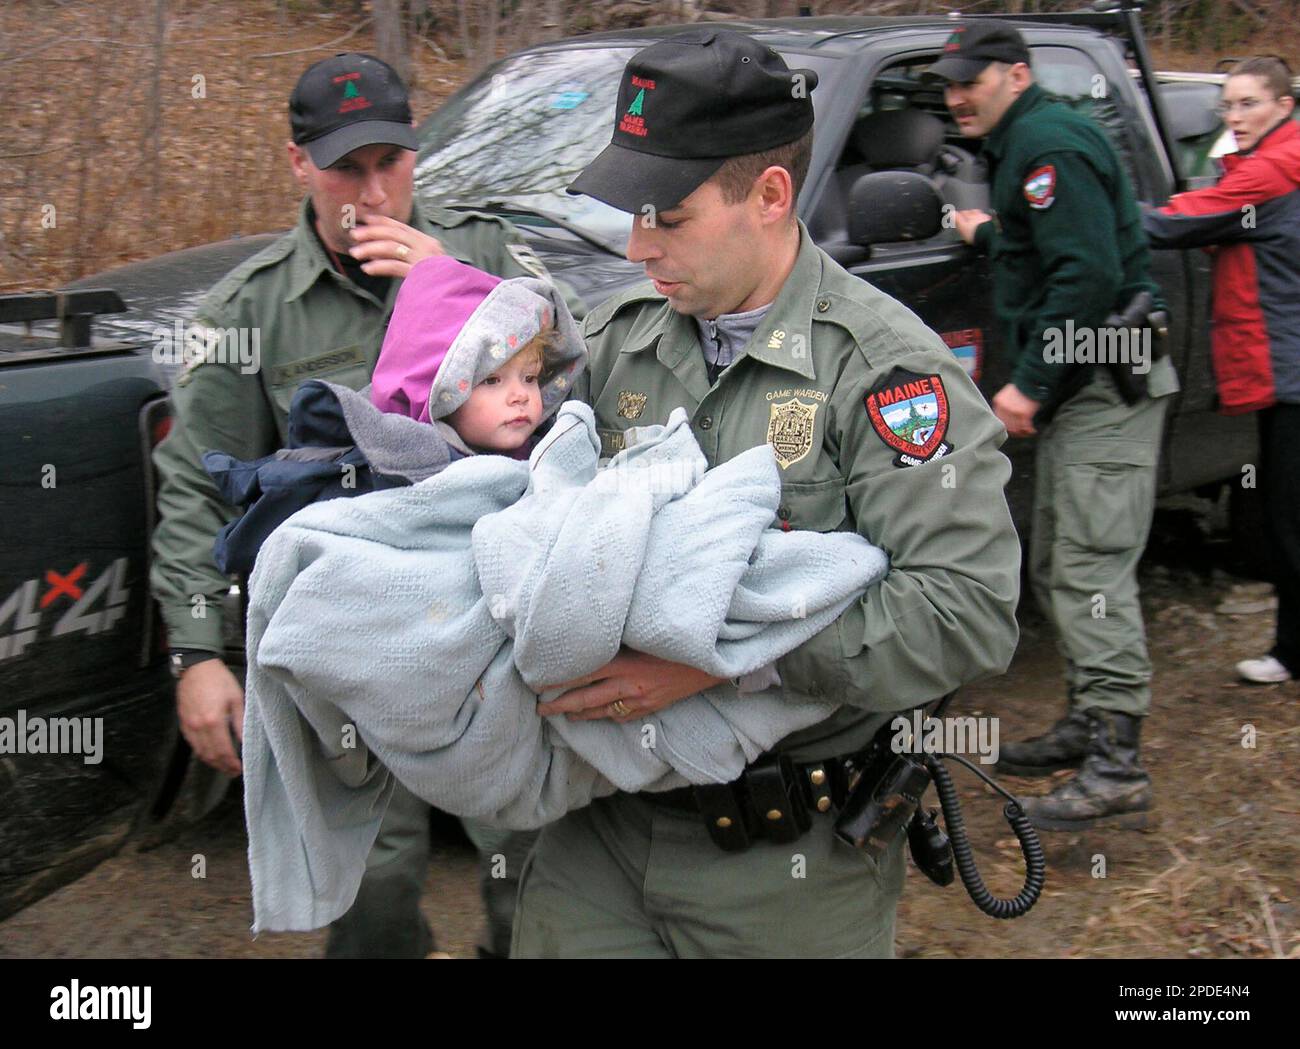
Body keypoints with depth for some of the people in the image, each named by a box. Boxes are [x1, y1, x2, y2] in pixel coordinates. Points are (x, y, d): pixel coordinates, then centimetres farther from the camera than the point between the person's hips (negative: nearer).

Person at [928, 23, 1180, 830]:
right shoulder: (1027, 144, 20)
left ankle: (1117, 769, -15)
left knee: (1091, 569, -15)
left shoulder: (1048, 144, -13)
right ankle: (1089, 726, 25)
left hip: (1107, 385, -11)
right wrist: (989, 237, 37)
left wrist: (1031, 383, -22)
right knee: (1058, 567, 16)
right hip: (1080, 385, 11)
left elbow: (1088, 274, -24)